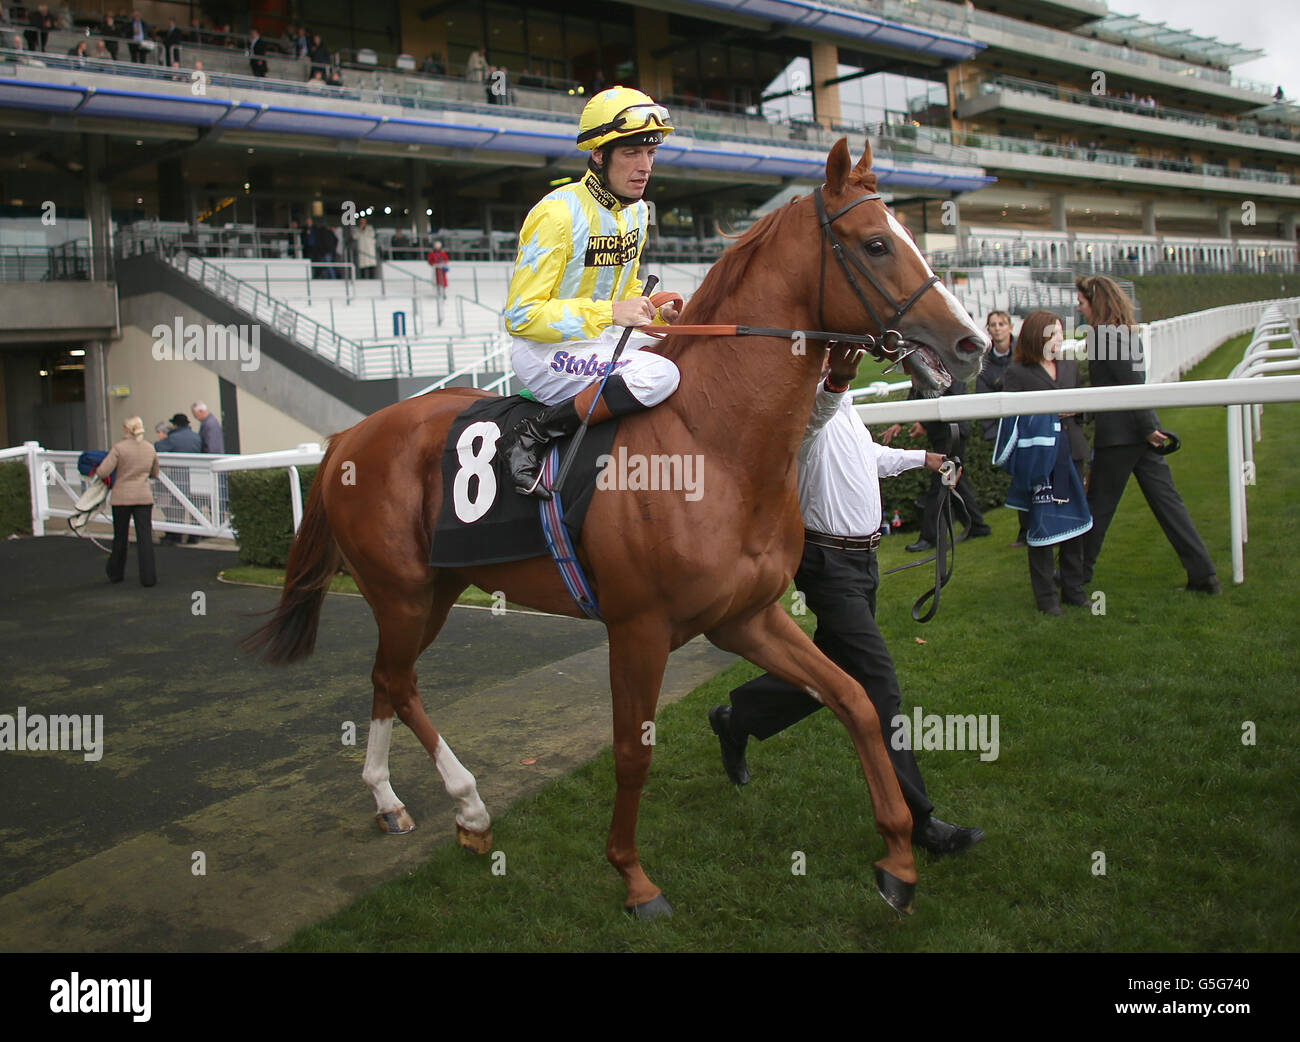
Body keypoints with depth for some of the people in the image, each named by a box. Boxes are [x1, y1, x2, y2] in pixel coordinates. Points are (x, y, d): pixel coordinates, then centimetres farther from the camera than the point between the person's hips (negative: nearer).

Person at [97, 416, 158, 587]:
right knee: (145, 536, 1)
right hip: (144, 497, 2)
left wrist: (98, 471, 8)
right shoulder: (150, 448, 4)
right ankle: (148, 577, -3)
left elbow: (103, 472, -14)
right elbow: (154, 473, 17)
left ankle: (115, 573, 28)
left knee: (120, 536, 13)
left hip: (122, 497, -2)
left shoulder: (119, 448, -10)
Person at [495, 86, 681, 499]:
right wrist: (610, 313, -29)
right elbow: (520, 315, -21)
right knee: (659, 375, -32)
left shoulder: (637, 212, 7)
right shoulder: (558, 213, -19)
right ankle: (528, 438, -22)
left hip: (601, 341, 8)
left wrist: (656, 310, -2)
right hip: (544, 352, -8)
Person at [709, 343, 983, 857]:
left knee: (833, 670, 18)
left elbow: (870, 456, 34)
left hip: (861, 556, 10)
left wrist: (921, 458, 50)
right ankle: (915, 818, -5)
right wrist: (836, 381, -63)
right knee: (879, 683, -11)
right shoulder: (806, 399, -15)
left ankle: (737, 718, 36)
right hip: (828, 561, -10)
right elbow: (816, 410, -42)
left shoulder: (844, 401, 16)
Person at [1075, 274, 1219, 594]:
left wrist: (1147, 428, -17)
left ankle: (1080, 571, 18)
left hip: (1118, 435, -8)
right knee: (1166, 500, 6)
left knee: (1098, 503, 5)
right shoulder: (1127, 332, 15)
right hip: (1142, 433, 9)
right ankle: (1204, 575, 3)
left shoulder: (1105, 335, -13)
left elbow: (1132, 385, -19)